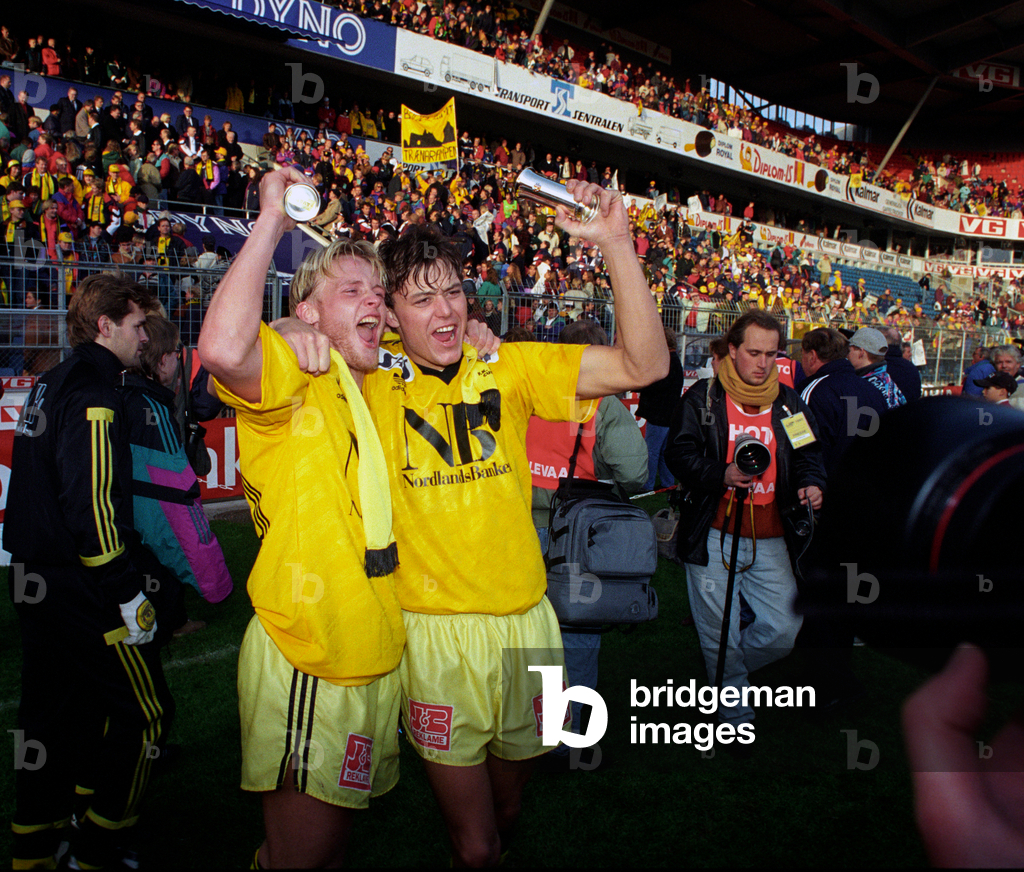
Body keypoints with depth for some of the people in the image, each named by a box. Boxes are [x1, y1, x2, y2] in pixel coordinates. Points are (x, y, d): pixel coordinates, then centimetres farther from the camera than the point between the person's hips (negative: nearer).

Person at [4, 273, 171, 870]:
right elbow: (93, 506, -23)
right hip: (82, 590, -10)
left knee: (53, 710, 19)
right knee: (143, 711, 1)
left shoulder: (52, 385, 13)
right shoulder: (94, 394, -17)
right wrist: (130, 594, -18)